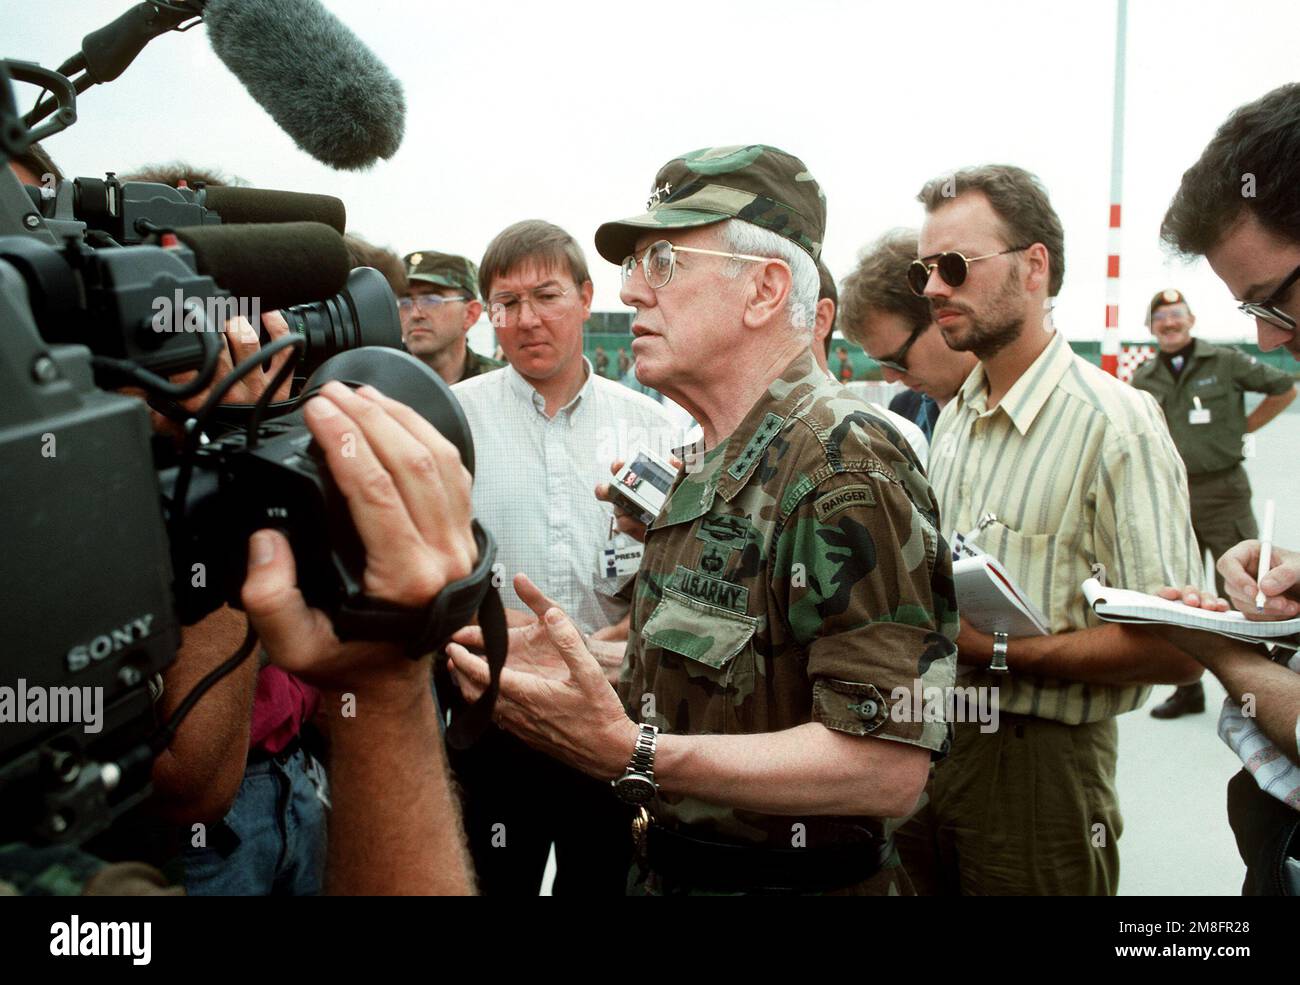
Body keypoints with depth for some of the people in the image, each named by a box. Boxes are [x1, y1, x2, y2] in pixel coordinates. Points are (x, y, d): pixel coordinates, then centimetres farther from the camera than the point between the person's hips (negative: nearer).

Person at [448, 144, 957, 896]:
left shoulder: (844, 468, -23)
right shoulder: (714, 466, 8)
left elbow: (888, 766, -29)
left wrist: (633, 755, -33)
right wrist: (583, 671, 3)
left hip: (791, 876, -8)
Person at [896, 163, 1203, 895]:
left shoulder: (1114, 424, -16)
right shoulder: (953, 419, 9)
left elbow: (1176, 649, -21)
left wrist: (997, 650, -24)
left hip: (1037, 761, -7)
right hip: (928, 743, 7)